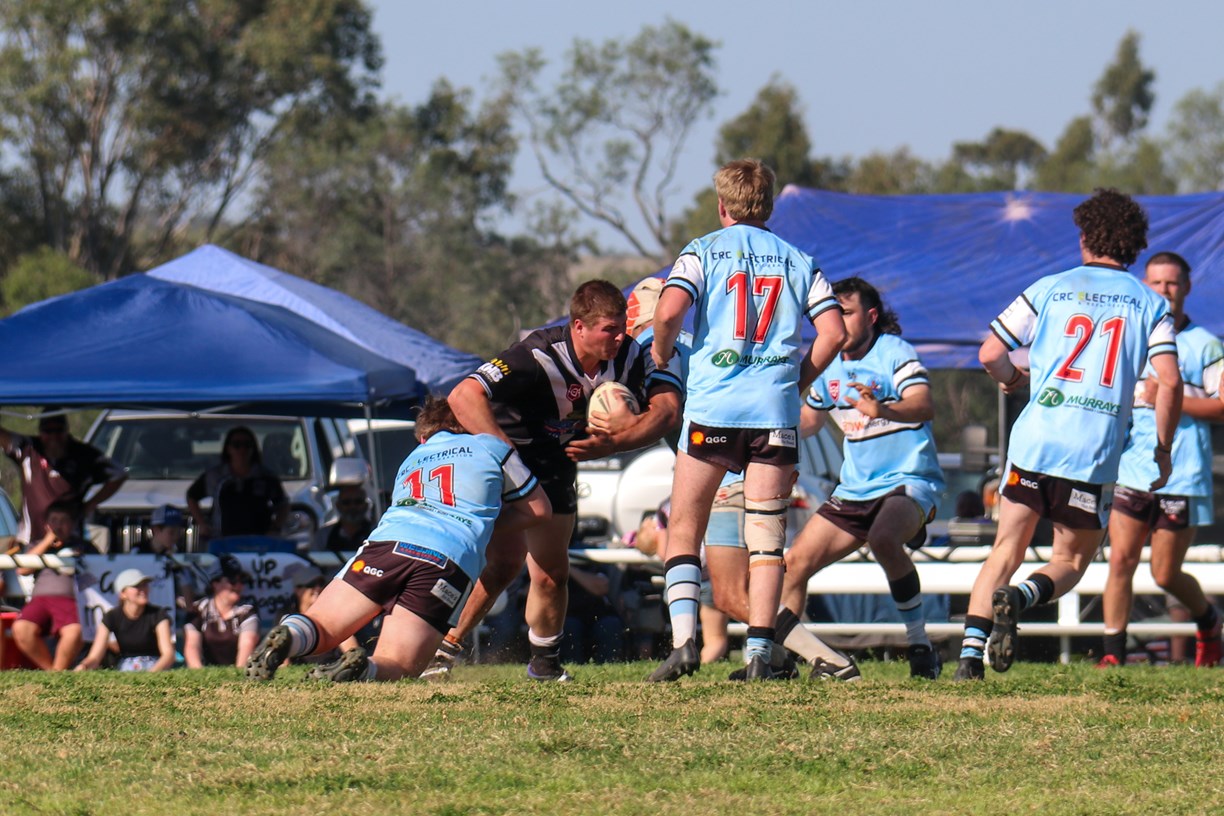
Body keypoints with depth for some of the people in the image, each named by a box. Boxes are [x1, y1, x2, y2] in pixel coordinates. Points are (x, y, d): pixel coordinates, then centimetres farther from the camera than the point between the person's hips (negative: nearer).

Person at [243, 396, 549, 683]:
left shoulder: (411, 461, 38)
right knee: (395, 668, -5)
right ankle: (363, 668, -41)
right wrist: (489, 521, 43)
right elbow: (538, 508, 33)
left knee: (318, 629, 9)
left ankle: (289, 637, -28)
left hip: (387, 542, 3)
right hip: (450, 562, -3)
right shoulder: (492, 446, 28)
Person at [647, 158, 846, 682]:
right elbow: (834, 332, 3)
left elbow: (669, 310, -11)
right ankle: (759, 652, -5)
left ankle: (683, 640, -10)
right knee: (766, 537, 4)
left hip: (711, 403, -1)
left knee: (684, 531, 6)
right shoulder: (798, 262, 13)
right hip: (775, 409, 2)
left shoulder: (704, 252, 6)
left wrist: (661, 354, 8)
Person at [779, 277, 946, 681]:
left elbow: (923, 407, -27)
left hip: (909, 481, -8)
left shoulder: (894, 352, -9)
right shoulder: (831, 366, 11)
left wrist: (882, 409, -46)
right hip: (855, 490, 8)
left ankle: (921, 647, -26)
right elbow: (808, 419, 30)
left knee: (884, 539, -37)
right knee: (794, 563, -5)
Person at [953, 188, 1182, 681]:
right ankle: (1020, 598, -21)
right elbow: (1169, 382, -2)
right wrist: (1163, 450, 9)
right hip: (1094, 454, -1)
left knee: (1006, 551, 8)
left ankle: (971, 652, -9)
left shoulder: (1049, 289, 9)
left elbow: (990, 354, 5)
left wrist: (1012, 379, 28)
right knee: (1070, 562, 11)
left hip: (1034, 439, 1)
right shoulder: (1149, 304, 8)